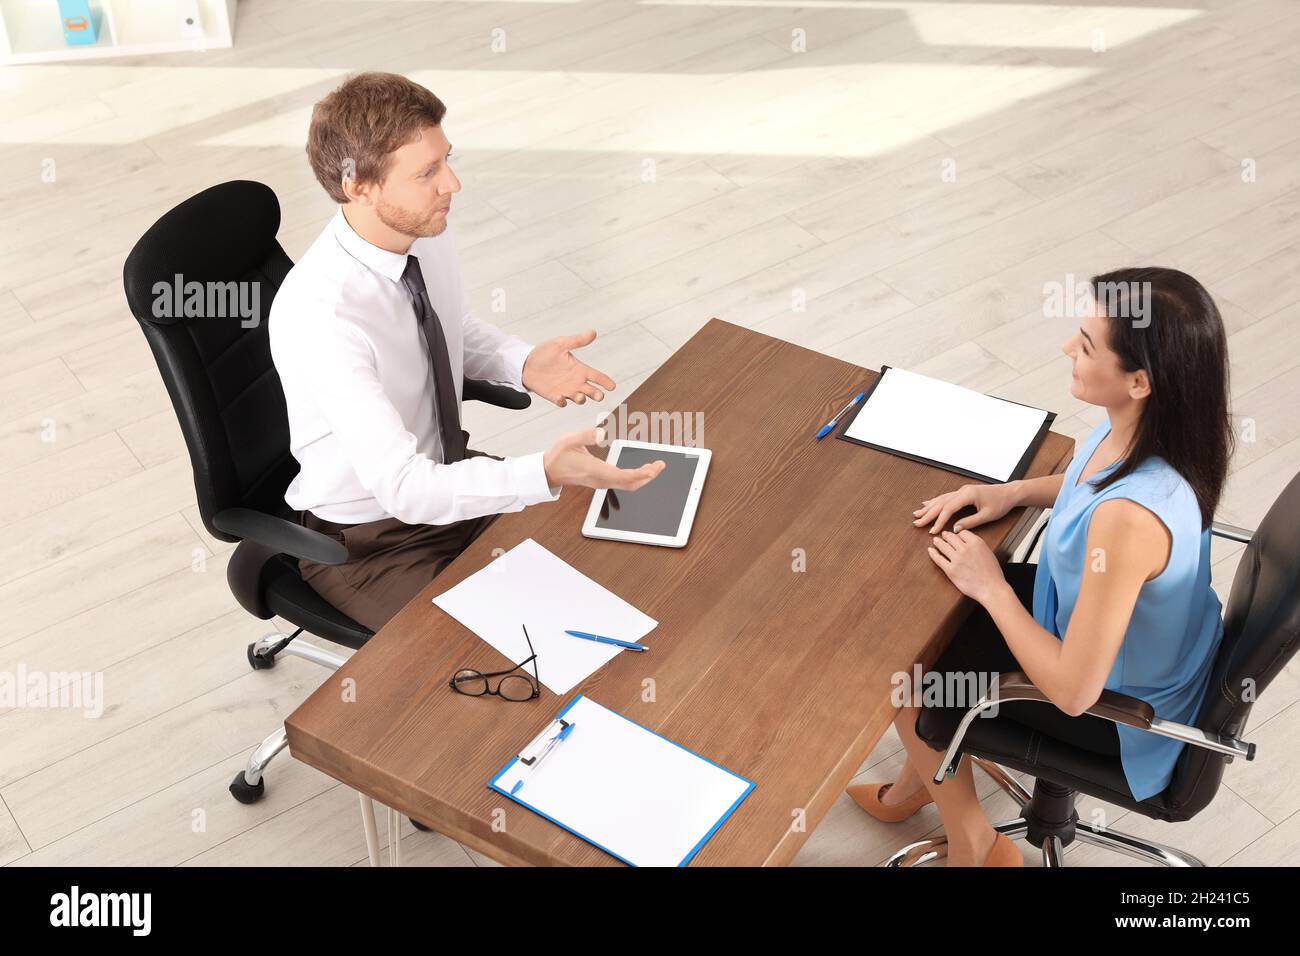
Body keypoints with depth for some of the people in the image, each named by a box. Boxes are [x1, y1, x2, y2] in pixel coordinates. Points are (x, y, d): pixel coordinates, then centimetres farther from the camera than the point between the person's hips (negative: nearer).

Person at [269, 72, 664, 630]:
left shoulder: (428, 232, -11)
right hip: (367, 540, -7)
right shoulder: (319, 317, -34)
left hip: (447, 471, 7)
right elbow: (402, 488, -35)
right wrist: (547, 474, -46)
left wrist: (525, 365, -11)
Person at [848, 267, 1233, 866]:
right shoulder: (1152, 424, -18)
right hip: (1145, 642, 8)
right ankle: (919, 784, 41)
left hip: (1119, 710, -7)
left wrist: (990, 586, -21)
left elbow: (1073, 690, -33)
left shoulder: (1128, 518, -43)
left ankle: (972, 844, 33)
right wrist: (1014, 491, -4)